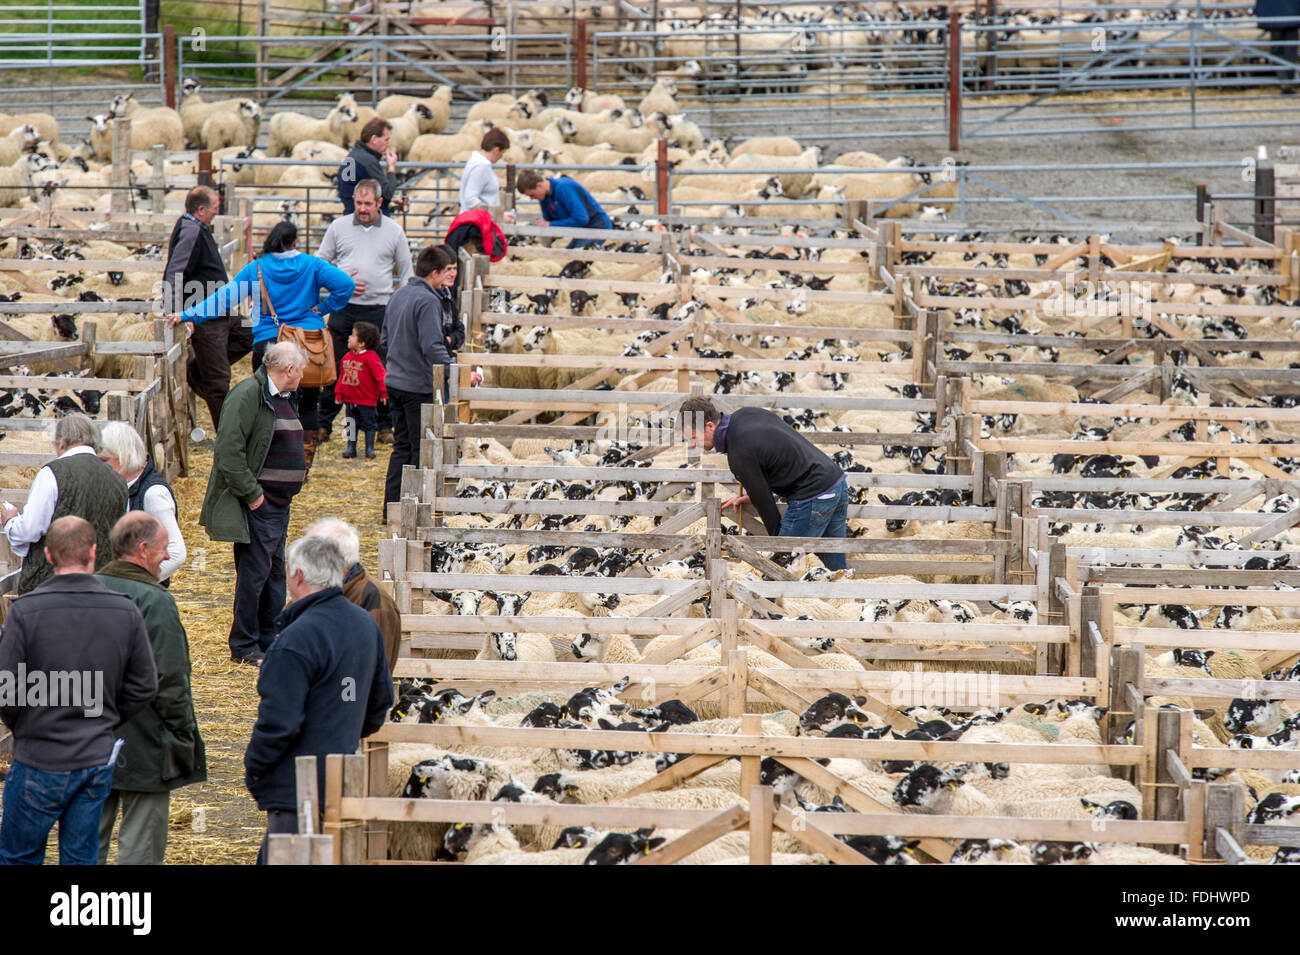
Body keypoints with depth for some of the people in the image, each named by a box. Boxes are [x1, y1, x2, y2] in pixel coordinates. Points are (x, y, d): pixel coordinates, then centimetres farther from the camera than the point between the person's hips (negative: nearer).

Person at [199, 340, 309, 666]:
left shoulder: (282, 398, 15)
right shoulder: (247, 395, -16)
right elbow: (229, 451, -22)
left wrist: (289, 489, 14)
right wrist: (252, 493, -20)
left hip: (279, 502, 10)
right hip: (257, 504, -9)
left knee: (275, 571, 13)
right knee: (254, 572, -5)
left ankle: (268, 640, 21)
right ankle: (244, 647, 3)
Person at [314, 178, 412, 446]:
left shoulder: (394, 231, 5)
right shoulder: (339, 227, 6)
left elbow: (406, 275, 11)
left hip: (379, 309, -1)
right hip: (344, 307, 1)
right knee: (335, 367, 2)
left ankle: (385, 426, 11)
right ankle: (324, 424, 11)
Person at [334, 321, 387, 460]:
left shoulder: (370, 357, -14)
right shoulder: (348, 357, 7)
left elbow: (380, 375, -15)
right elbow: (342, 376, 14)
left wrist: (383, 392, -17)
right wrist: (339, 393, 13)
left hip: (366, 400, -6)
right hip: (350, 399, 6)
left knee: (368, 424, 3)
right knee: (351, 424, 11)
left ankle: (369, 448, 13)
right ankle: (351, 447, 19)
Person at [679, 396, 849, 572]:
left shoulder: (739, 455, -19)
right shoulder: (745, 414, 8)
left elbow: (765, 504, -11)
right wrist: (752, 494, 16)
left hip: (813, 498, -9)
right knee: (837, 568, 14)